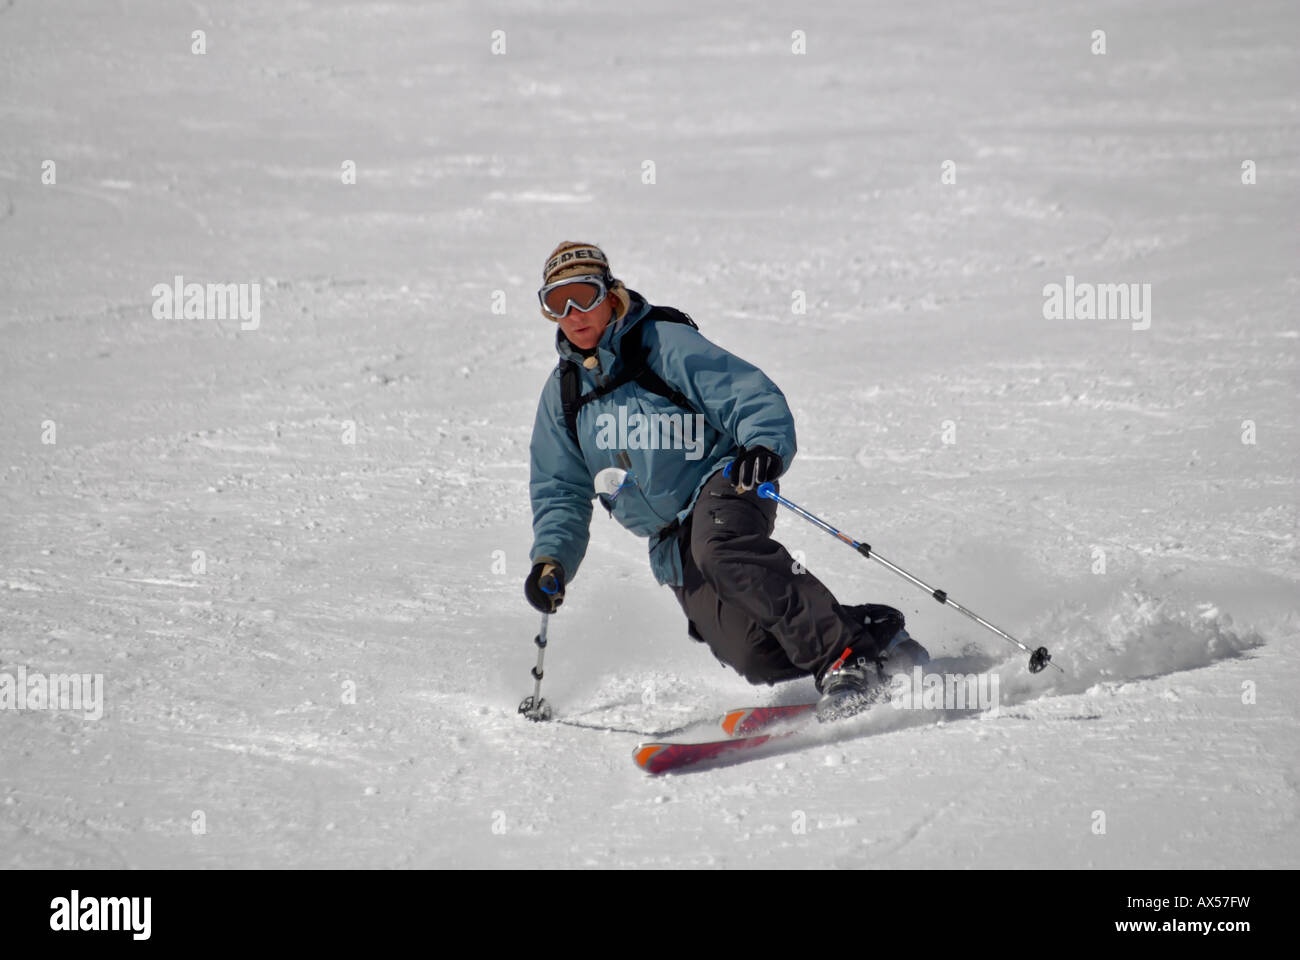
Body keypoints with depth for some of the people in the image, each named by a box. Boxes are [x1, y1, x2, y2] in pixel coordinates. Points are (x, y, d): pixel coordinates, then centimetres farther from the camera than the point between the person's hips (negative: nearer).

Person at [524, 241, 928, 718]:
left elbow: (754, 396, -11)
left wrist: (765, 447, -32)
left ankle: (845, 653, -39)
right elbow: (562, 492, 18)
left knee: (720, 549, -41)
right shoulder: (563, 392, 11)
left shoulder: (665, 344, -6)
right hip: (671, 546, 4)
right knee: (754, 655, -19)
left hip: (722, 486, -4)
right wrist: (550, 559, 1)